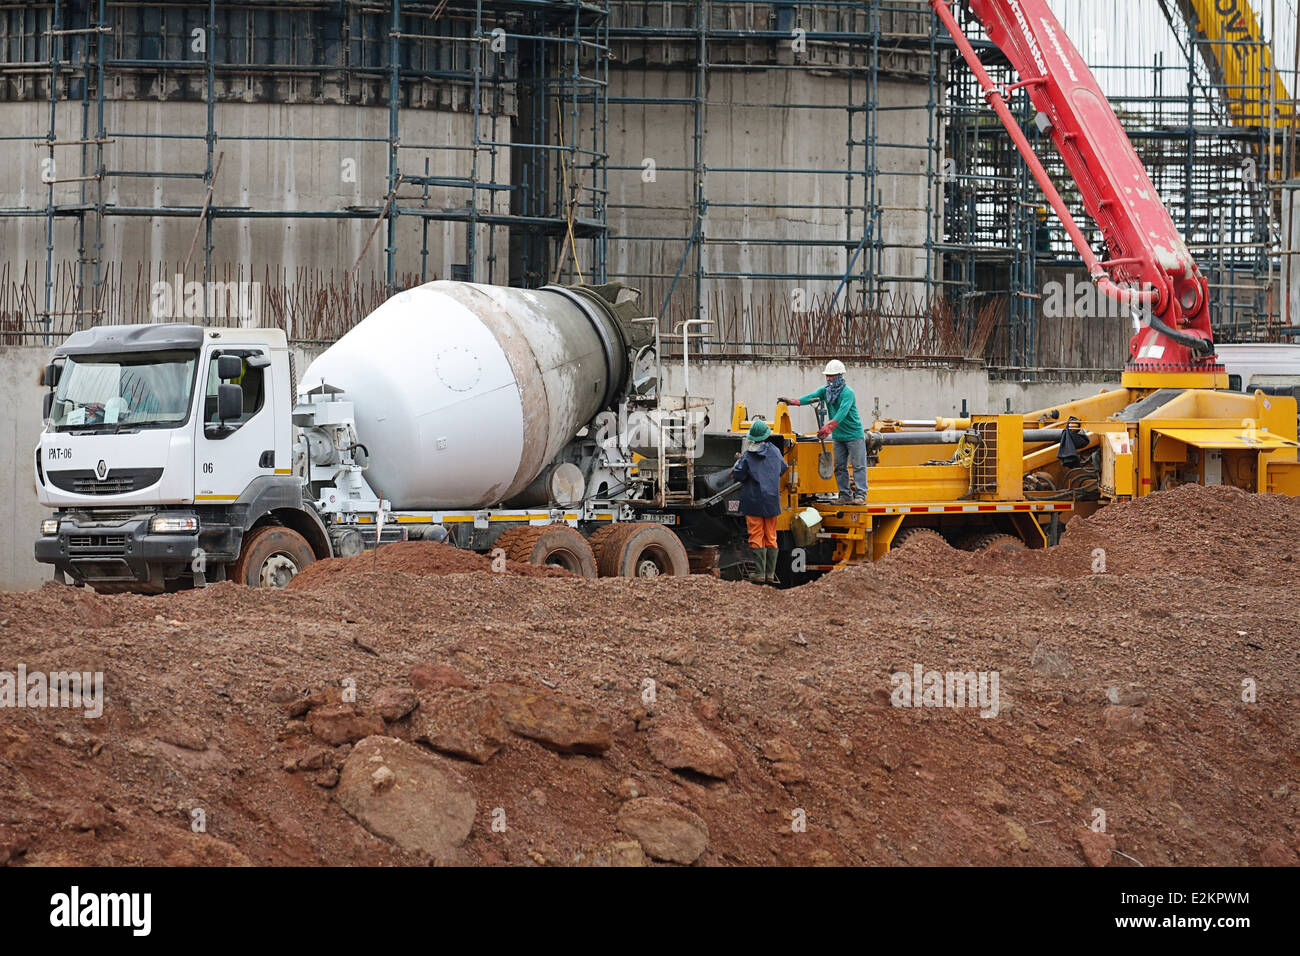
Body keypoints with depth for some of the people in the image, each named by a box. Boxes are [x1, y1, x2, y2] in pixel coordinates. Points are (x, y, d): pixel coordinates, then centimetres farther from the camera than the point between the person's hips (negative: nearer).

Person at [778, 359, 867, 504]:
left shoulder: (848, 393, -17)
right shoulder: (825, 391, 6)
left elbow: (842, 413, -30)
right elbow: (812, 397, -9)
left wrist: (828, 427, -43)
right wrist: (793, 401, -27)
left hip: (854, 435, -7)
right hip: (838, 436, 7)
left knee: (858, 465, -5)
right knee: (840, 467, 8)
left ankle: (861, 495, -4)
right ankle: (845, 495, 13)